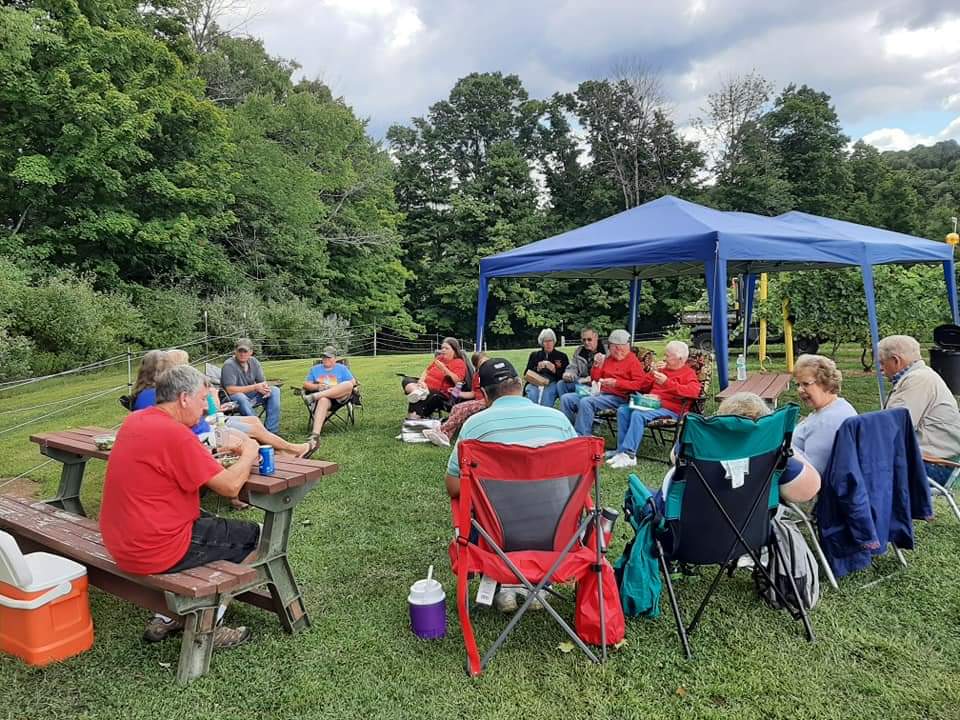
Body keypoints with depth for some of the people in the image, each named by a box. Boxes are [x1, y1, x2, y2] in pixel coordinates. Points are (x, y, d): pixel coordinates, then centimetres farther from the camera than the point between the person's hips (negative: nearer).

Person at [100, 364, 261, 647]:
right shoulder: (175, 434, -23)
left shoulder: (134, 421, 5)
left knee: (209, 521, 30)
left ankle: (166, 617, 27)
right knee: (254, 535, 6)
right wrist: (248, 454, -1)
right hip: (155, 552, -9)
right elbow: (230, 485, -20)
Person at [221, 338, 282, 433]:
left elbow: (263, 382, 5)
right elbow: (230, 390, -24)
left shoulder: (254, 362, 2)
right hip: (234, 399, -6)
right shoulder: (229, 365, -17)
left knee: (275, 390, -11)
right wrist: (255, 387, -24)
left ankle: (271, 430, -16)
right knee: (241, 397, -39)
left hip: (252, 396, 7)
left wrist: (265, 387, -22)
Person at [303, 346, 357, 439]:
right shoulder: (315, 369, 25)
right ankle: (315, 435, -58)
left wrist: (334, 388, -7)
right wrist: (317, 387, -4)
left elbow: (353, 382, 6)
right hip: (323, 397, 0)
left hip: (339, 398, 0)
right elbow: (306, 384, 18)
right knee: (323, 401, -41)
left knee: (348, 385, -35)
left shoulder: (342, 368, 19)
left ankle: (315, 396, -36)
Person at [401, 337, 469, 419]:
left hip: (441, 393, -7)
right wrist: (421, 381, 0)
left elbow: (457, 381, -15)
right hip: (426, 386, 7)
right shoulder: (440, 358, 21)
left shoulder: (459, 363, 0)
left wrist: (445, 369, -24)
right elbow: (427, 370, 20)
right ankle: (419, 391, -43)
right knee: (406, 380, -11)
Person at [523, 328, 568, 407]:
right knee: (532, 394, -35)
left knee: (547, 393, -38)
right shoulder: (534, 355, 25)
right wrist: (537, 369, -3)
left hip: (552, 383, -1)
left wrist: (554, 370, -7)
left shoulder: (562, 356, 20)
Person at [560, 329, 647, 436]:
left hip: (618, 397, -7)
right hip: (601, 392, 7)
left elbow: (640, 383, -11)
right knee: (566, 398, -6)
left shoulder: (633, 361, 0)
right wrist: (597, 364, 3)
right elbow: (594, 379, 22)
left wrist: (616, 383, -19)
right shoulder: (607, 359, 17)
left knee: (586, 402, -33)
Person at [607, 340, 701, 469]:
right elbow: (643, 388, 27)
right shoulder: (662, 369, 24)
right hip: (650, 404, 8)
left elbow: (694, 391, -19)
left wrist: (667, 382, -23)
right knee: (622, 410, -15)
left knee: (638, 414, -31)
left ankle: (628, 454, -31)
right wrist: (652, 372, 8)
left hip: (669, 409, -7)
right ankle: (621, 451, -18)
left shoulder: (688, 373, 4)